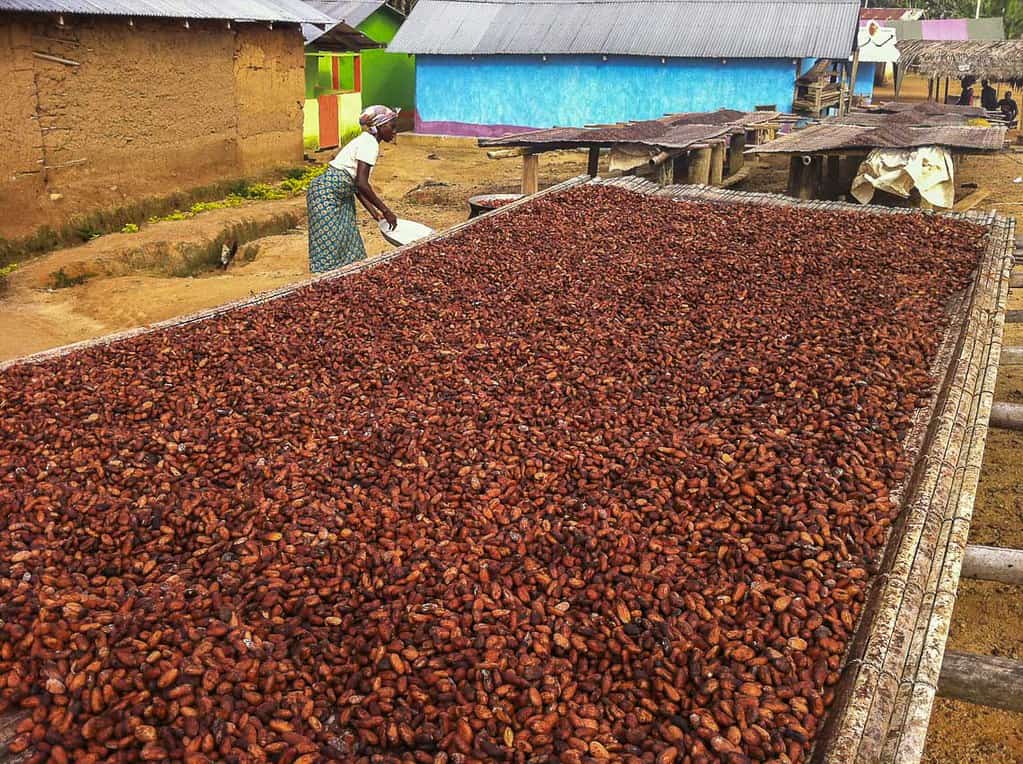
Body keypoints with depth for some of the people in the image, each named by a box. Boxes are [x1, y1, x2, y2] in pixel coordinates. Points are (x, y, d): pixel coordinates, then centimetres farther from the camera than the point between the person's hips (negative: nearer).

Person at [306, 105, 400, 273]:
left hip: (340, 197, 10)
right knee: (329, 247, -8)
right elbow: (362, 184, -23)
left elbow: (356, 184, 15)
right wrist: (386, 211, -17)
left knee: (348, 244, 11)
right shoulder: (369, 144, -16)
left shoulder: (366, 142, 14)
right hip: (326, 194, -10)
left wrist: (373, 211, 12)